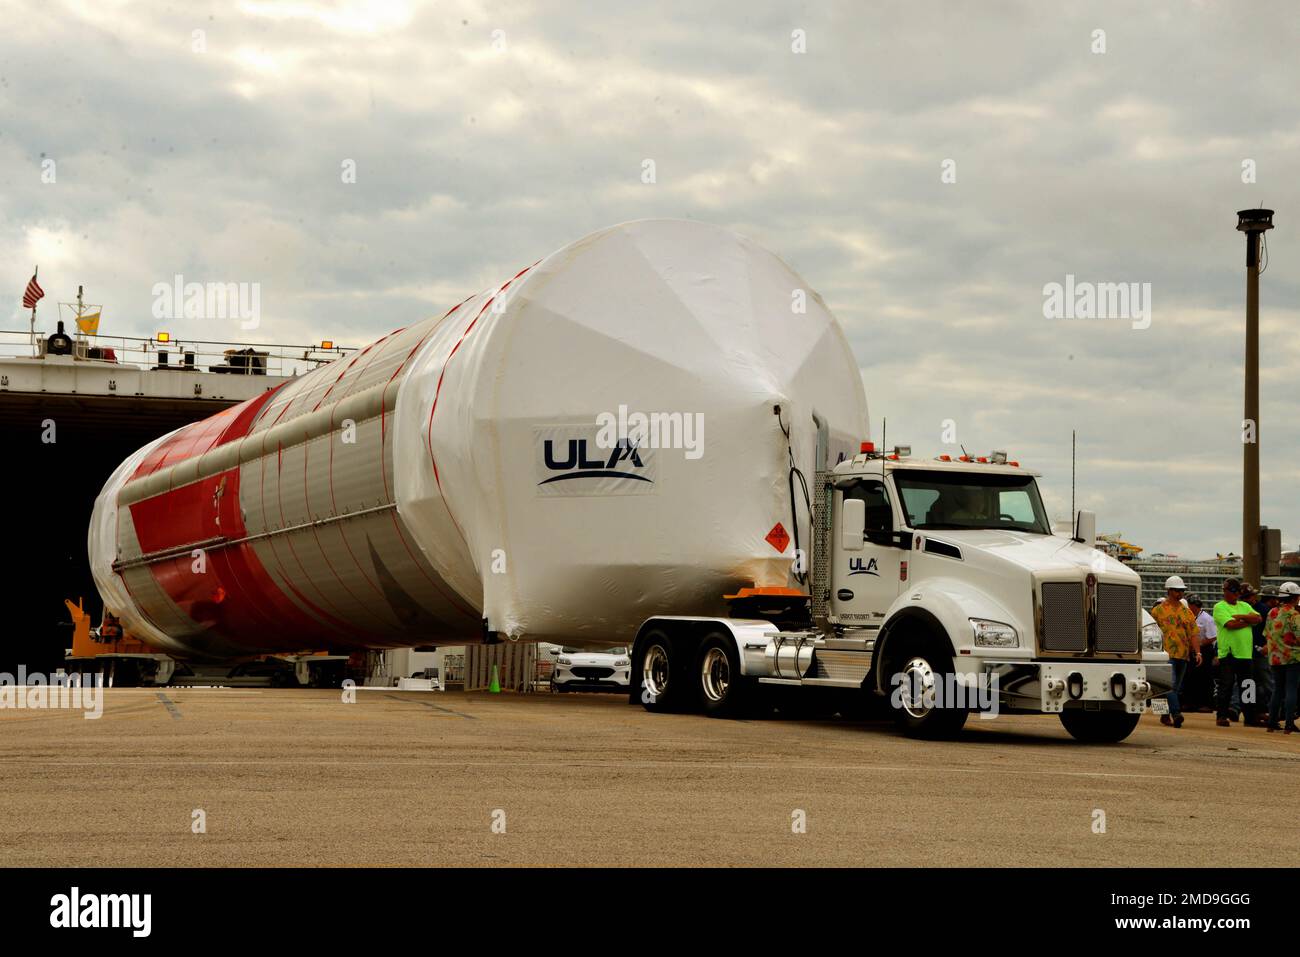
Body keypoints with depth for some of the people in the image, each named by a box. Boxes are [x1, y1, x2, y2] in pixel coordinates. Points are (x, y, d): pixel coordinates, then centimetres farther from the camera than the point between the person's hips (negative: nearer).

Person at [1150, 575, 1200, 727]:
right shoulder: (1158, 610, 3)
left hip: (1183, 655, 5)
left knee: (1175, 687, 10)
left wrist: (1197, 652, 0)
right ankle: (1176, 714, -26)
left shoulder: (1187, 612, 15)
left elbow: (1194, 633, 11)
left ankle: (1165, 715, 20)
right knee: (1170, 685, -17)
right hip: (1166, 653, -5)